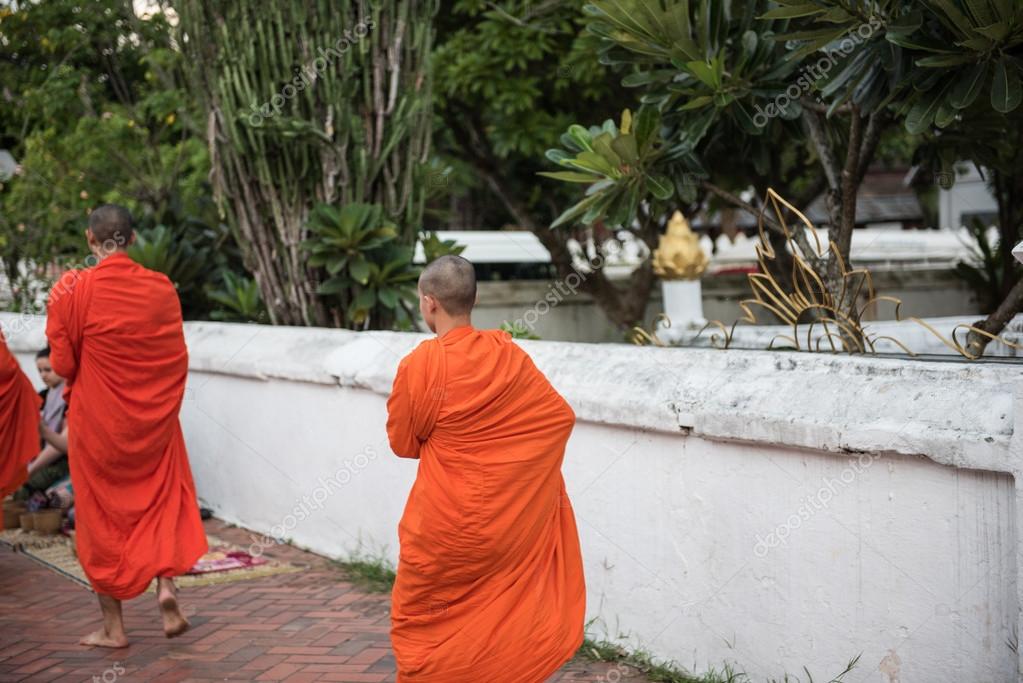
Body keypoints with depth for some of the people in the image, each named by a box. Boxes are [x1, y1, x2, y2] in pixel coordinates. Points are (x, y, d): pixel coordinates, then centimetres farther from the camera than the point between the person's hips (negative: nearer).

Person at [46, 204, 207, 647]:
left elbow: (62, 362, -8)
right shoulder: (161, 288, -5)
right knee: (162, 502, 19)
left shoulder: (74, 289, -13)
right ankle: (166, 583, -3)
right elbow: (178, 360, -1)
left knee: (102, 515, 11)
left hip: (97, 421, -2)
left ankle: (113, 626, 16)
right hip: (154, 421, 2)